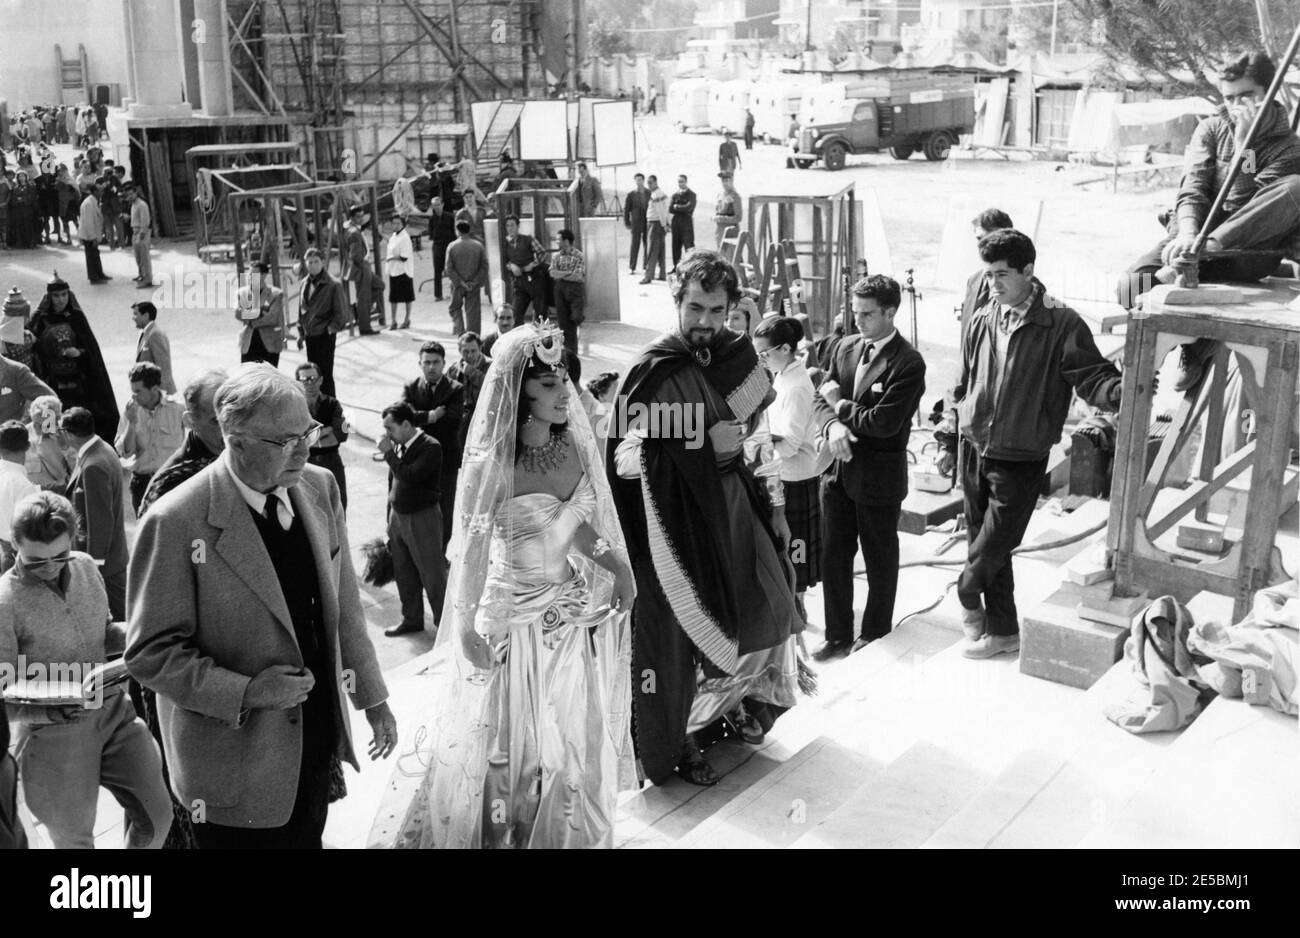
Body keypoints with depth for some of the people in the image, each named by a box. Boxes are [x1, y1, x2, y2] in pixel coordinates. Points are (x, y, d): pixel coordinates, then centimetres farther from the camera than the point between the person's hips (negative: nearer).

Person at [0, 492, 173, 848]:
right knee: (74, 837, 13)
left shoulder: (85, 567, 1)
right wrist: (55, 711, -26)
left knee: (156, 815, 9)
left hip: (113, 709, 5)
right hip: (55, 734, -5)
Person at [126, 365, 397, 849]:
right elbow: (150, 652, -14)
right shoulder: (176, 522, -20)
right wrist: (245, 692, -24)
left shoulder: (320, 487, -2)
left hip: (315, 737, 5)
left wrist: (373, 698, 10)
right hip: (237, 763, -5)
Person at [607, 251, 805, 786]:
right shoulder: (652, 373, -13)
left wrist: (774, 505, 12)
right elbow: (628, 456, -16)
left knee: (768, 610, 9)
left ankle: (747, 692, 38)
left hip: (734, 503, 5)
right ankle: (673, 743, 21)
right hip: (676, 516, -5)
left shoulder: (738, 357, 3)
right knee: (678, 632, 1)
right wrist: (703, 444, -24)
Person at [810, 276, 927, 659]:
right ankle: (838, 636, 23)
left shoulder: (909, 363, -16)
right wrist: (832, 425, -17)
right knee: (834, 556, 10)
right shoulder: (846, 347, 5)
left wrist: (840, 405, -12)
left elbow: (884, 422, -23)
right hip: (839, 470, 6)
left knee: (880, 561, 13)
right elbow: (821, 399, 4)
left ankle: (875, 635, 30)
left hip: (879, 479, -6)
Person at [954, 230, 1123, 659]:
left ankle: (968, 598, 28)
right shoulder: (981, 320, 3)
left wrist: (1123, 391, -36)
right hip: (974, 449, 5)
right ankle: (1003, 630, 28)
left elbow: (1092, 376, -17)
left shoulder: (1060, 324, -13)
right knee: (986, 545, 13)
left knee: (992, 547, -2)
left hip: (1020, 460, -5)